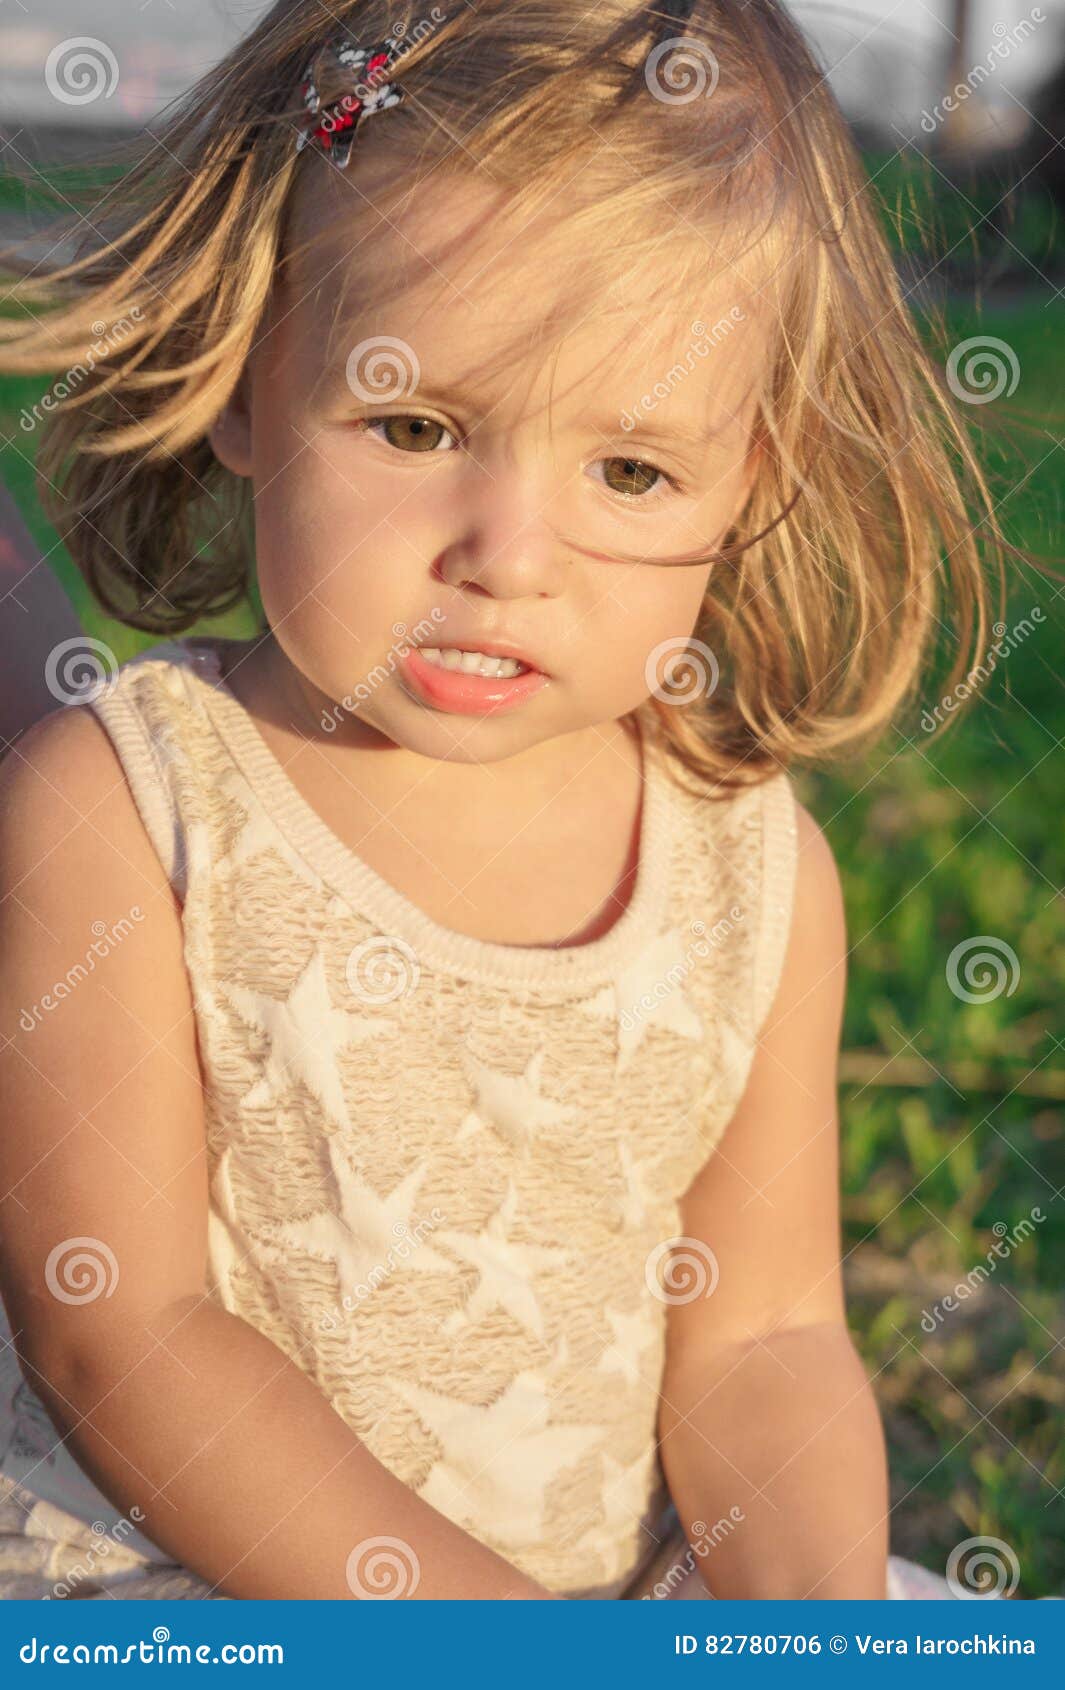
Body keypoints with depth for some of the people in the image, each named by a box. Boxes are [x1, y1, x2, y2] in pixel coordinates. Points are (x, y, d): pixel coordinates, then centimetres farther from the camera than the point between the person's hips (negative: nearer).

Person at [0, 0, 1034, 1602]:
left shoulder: (761, 869, -3)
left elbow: (762, 1341, -2)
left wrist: (816, 1606, -21)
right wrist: (469, 1622, -22)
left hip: (639, 1582, 4)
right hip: (168, 1578, -4)